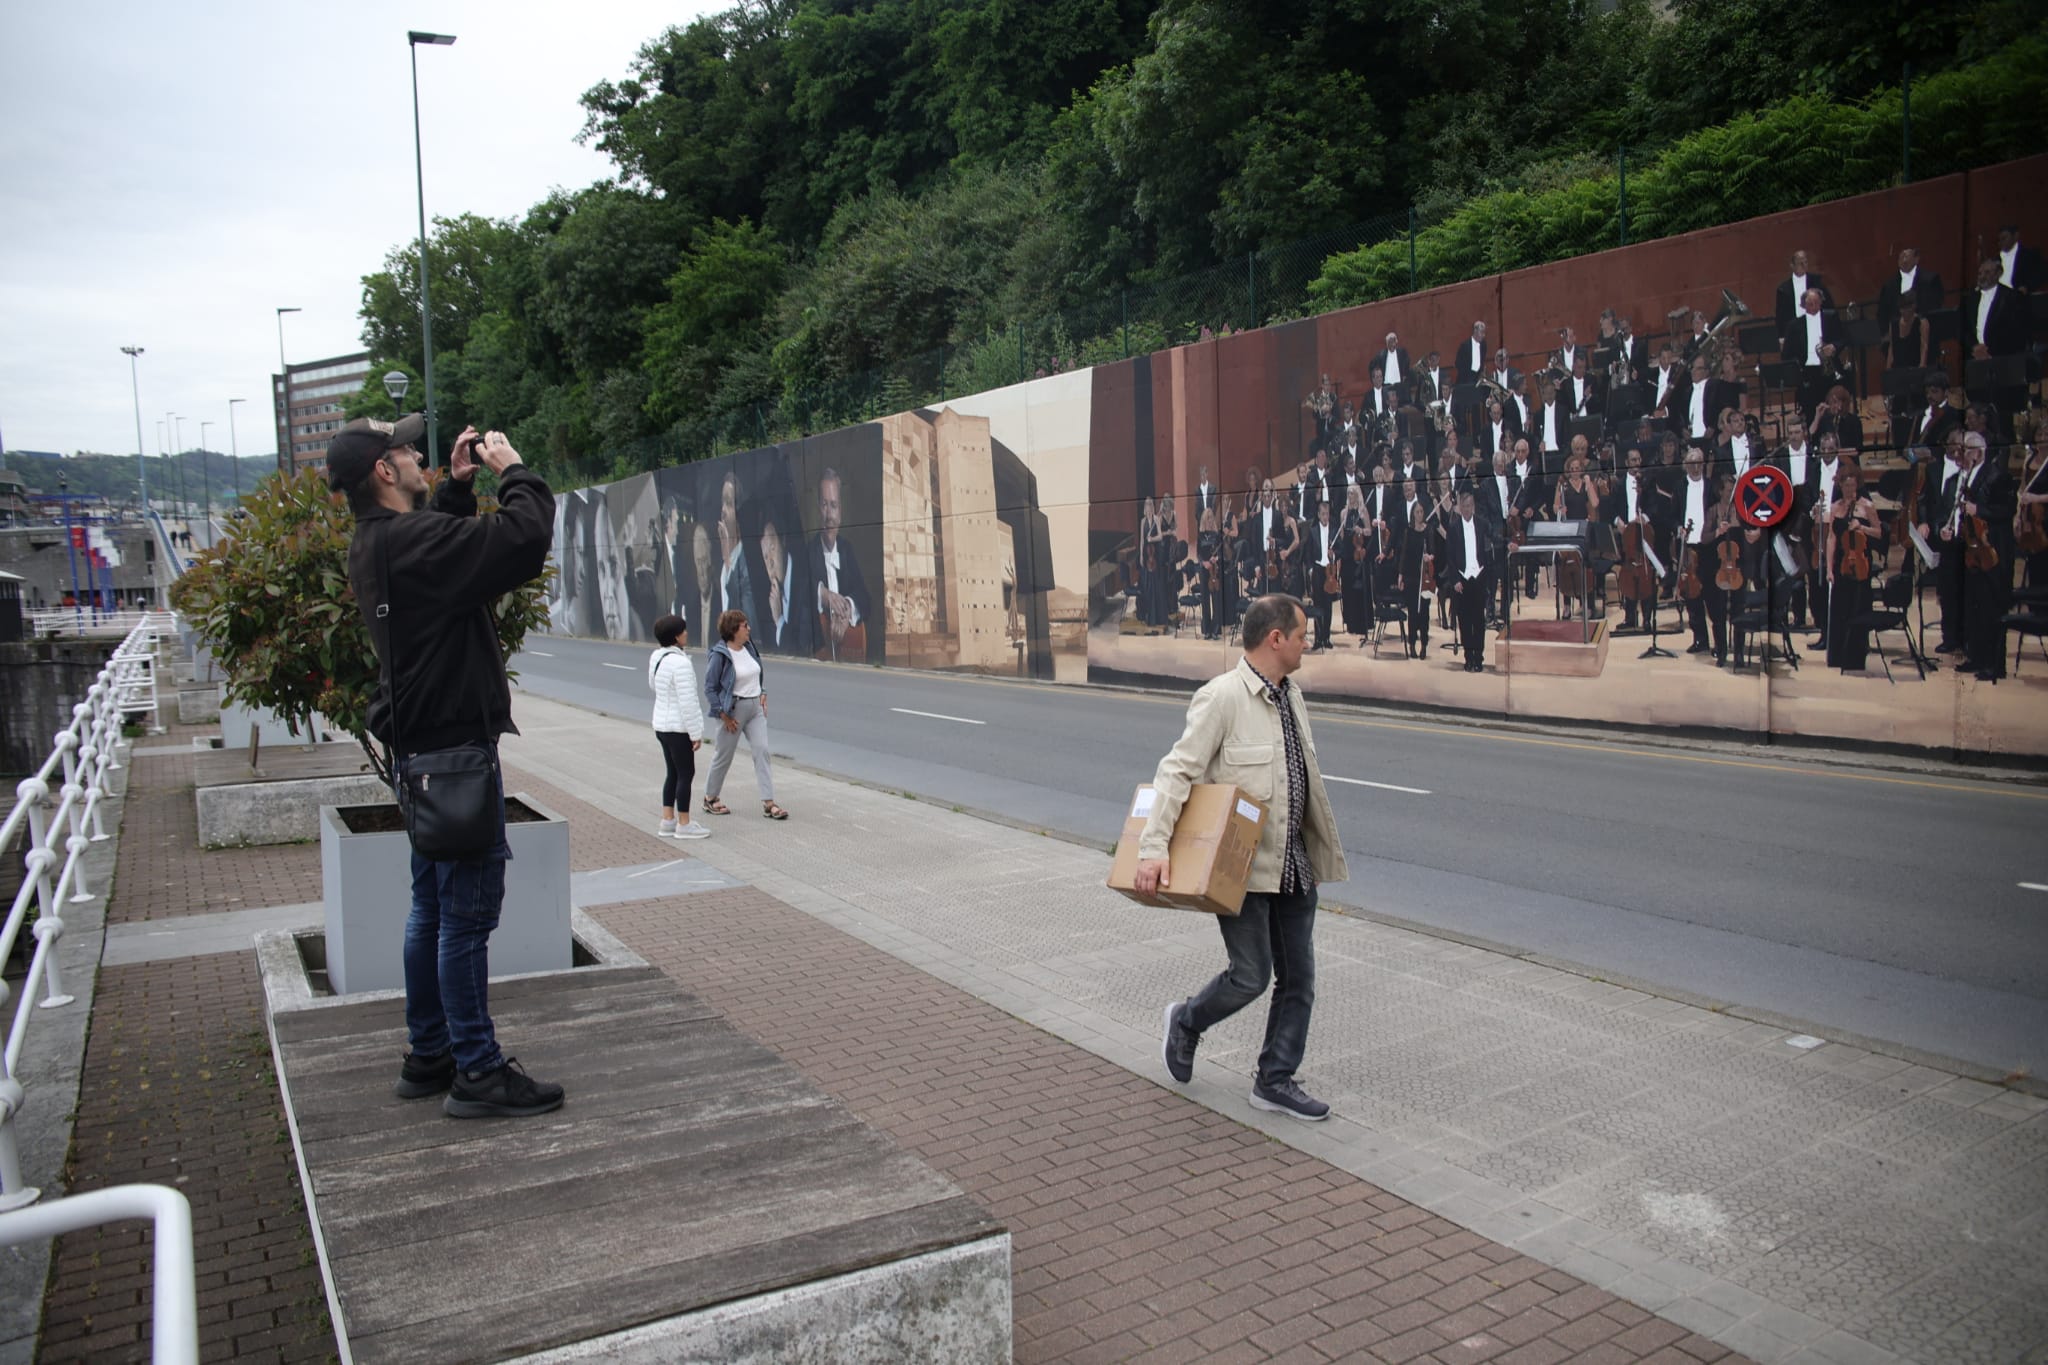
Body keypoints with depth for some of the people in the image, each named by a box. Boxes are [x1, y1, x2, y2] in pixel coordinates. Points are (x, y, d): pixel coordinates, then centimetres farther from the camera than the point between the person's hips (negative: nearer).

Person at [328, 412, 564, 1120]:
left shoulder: (376, 543, 10)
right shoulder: (413, 541, -20)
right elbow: (526, 535, -26)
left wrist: (457, 484, 17)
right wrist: (510, 469, -10)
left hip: (417, 747, 10)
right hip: (456, 747, -10)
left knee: (433, 908, 18)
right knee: (468, 913, -4)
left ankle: (428, 1056, 28)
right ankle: (477, 1072, 4)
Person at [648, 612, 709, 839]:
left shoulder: (656, 657, 4)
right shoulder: (680, 663, -23)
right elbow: (688, 702, -23)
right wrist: (696, 733, -17)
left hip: (662, 724, 9)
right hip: (678, 728, -9)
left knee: (673, 773, 17)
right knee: (686, 773, 1)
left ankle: (667, 821, 21)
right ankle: (684, 825, 7)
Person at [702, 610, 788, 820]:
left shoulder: (749, 647, 5)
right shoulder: (720, 655, -15)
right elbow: (710, 688, -13)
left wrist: (762, 694, 7)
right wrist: (724, 715, -14)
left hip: (755, 708, 6)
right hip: (733, 709, -6)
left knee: (761, 751, -3)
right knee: (724, 755, 7)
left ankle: (768, 803, -5)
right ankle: (710, 798, 27)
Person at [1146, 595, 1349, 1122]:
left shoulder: (1290, 696, 10)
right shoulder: (1223, 697, -16)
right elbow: (1177, 771, -20)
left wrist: (1321, 847, 19)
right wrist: (1154, 849, -28)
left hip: (1293, 865, 8)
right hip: (1241, 868, -8)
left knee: (1298, 978, 10)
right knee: (1251, 975, -5)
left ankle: (1275, 1081, 24)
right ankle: (1187, 1021, 25)